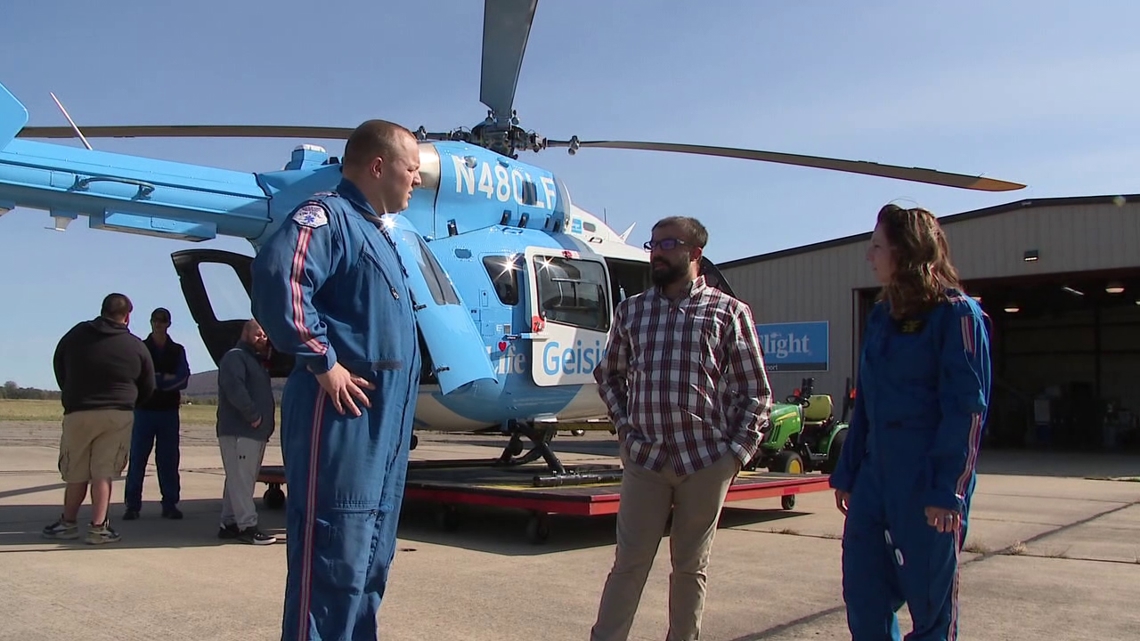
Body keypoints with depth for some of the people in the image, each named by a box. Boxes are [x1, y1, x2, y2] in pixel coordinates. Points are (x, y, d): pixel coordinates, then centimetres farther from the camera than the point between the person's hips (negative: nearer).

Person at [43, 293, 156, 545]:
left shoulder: (76, 334, 2)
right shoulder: (136, 346, -3)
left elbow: (58, 366, 15)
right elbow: (148, 387, 5)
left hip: (78, 413, 1)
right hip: (118, 415, -1)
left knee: (75, 473, 12)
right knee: (103, 473, 1)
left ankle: (68, 523, 23)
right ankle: (98, 527, -3)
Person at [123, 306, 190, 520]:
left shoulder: (177, 350, 9)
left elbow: (183, 380, -3)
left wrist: (155, 381, -10)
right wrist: (166, 379, -9)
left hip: (169, 411, 1)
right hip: (144, 409, -1)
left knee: (169, 459, 3)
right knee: (137, 458, -2)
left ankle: (170, 504, 7)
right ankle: (132, 505, 3)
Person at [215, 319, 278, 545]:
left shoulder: (257, 361, 25)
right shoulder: (235, 357, -6)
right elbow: (234, 388, -22)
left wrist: (265, 423, 13)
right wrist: (253, 415, -19)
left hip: (256, 432, 10)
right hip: (239, 432, -10)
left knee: (238, 480, 12)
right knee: (241, 480, -9)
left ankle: (229, 523, 17)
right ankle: (247, 526, -10)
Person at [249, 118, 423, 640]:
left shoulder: (377, 233, 22)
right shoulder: (328, 215, -8)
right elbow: (277, 274, -28)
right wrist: (322, 362, -22)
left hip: (383, 421, 10)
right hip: (343, 418, -10)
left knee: (370, 562, 17)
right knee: (334, 561, -5)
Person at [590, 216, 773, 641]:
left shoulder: (729, 313, 0)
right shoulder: (631, 311, 8)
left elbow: (756, 391, 2)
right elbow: (608, 374, 19)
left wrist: (738, 451, -5)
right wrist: (625, 427, 6)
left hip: (706, 461, -1)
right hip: (644, 458, 2)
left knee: (691, 566, 11)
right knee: (630, 562, 5)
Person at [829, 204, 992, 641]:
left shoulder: (956, 314, -8)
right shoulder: (881, 316, 14)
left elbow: (968, 407, -13)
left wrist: (948, 491, -17)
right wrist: (846, 473, 15)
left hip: (927, 480, -7)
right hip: (875, 473, 7)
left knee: (930, 597, 5)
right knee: (862, 591, 7)